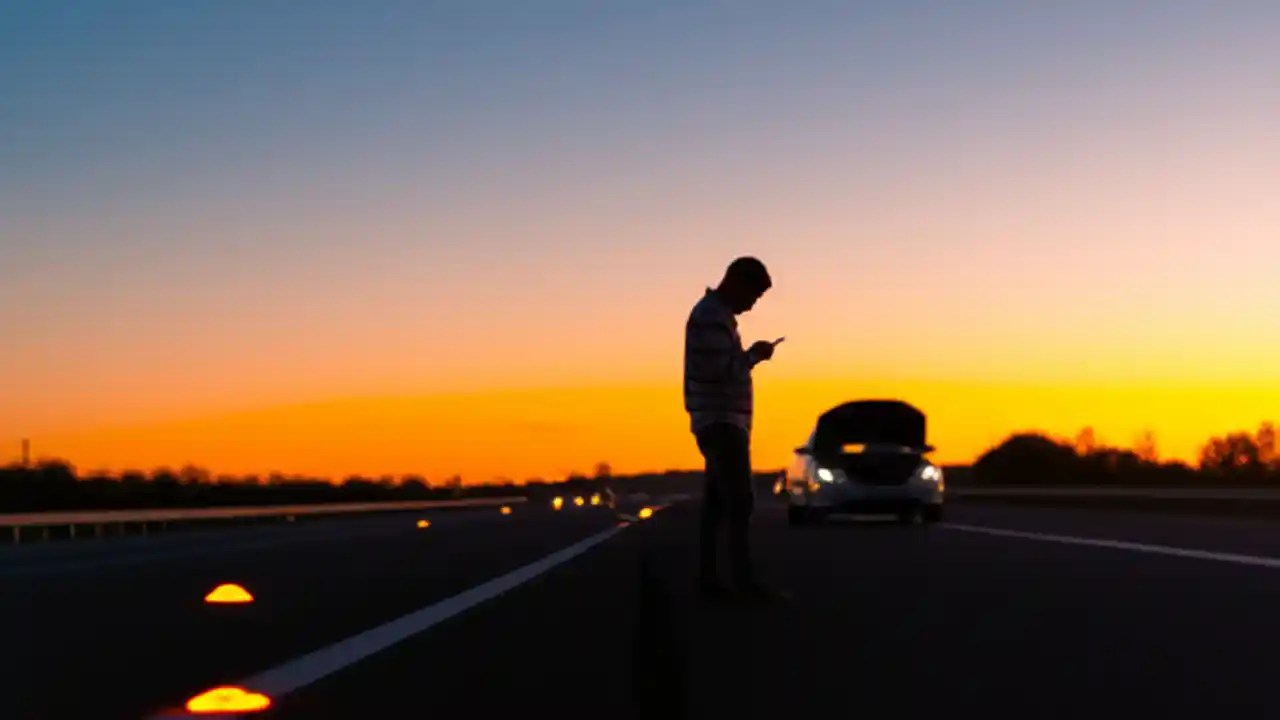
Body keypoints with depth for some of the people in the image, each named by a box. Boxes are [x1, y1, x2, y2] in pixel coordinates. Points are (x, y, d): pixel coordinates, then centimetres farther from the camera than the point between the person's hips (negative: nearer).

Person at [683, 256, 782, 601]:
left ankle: (708, 577, 5)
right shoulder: (712, 316, -14)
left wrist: (751, 356, 10)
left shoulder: (716, 314, 19)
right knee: (739, 500, -13)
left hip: (721, 422, 10)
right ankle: (743, 576, -16)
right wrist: (755, 354, -11)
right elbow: (720, 370, -22)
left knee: (716, 502, 6)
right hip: (721, 421, -10)